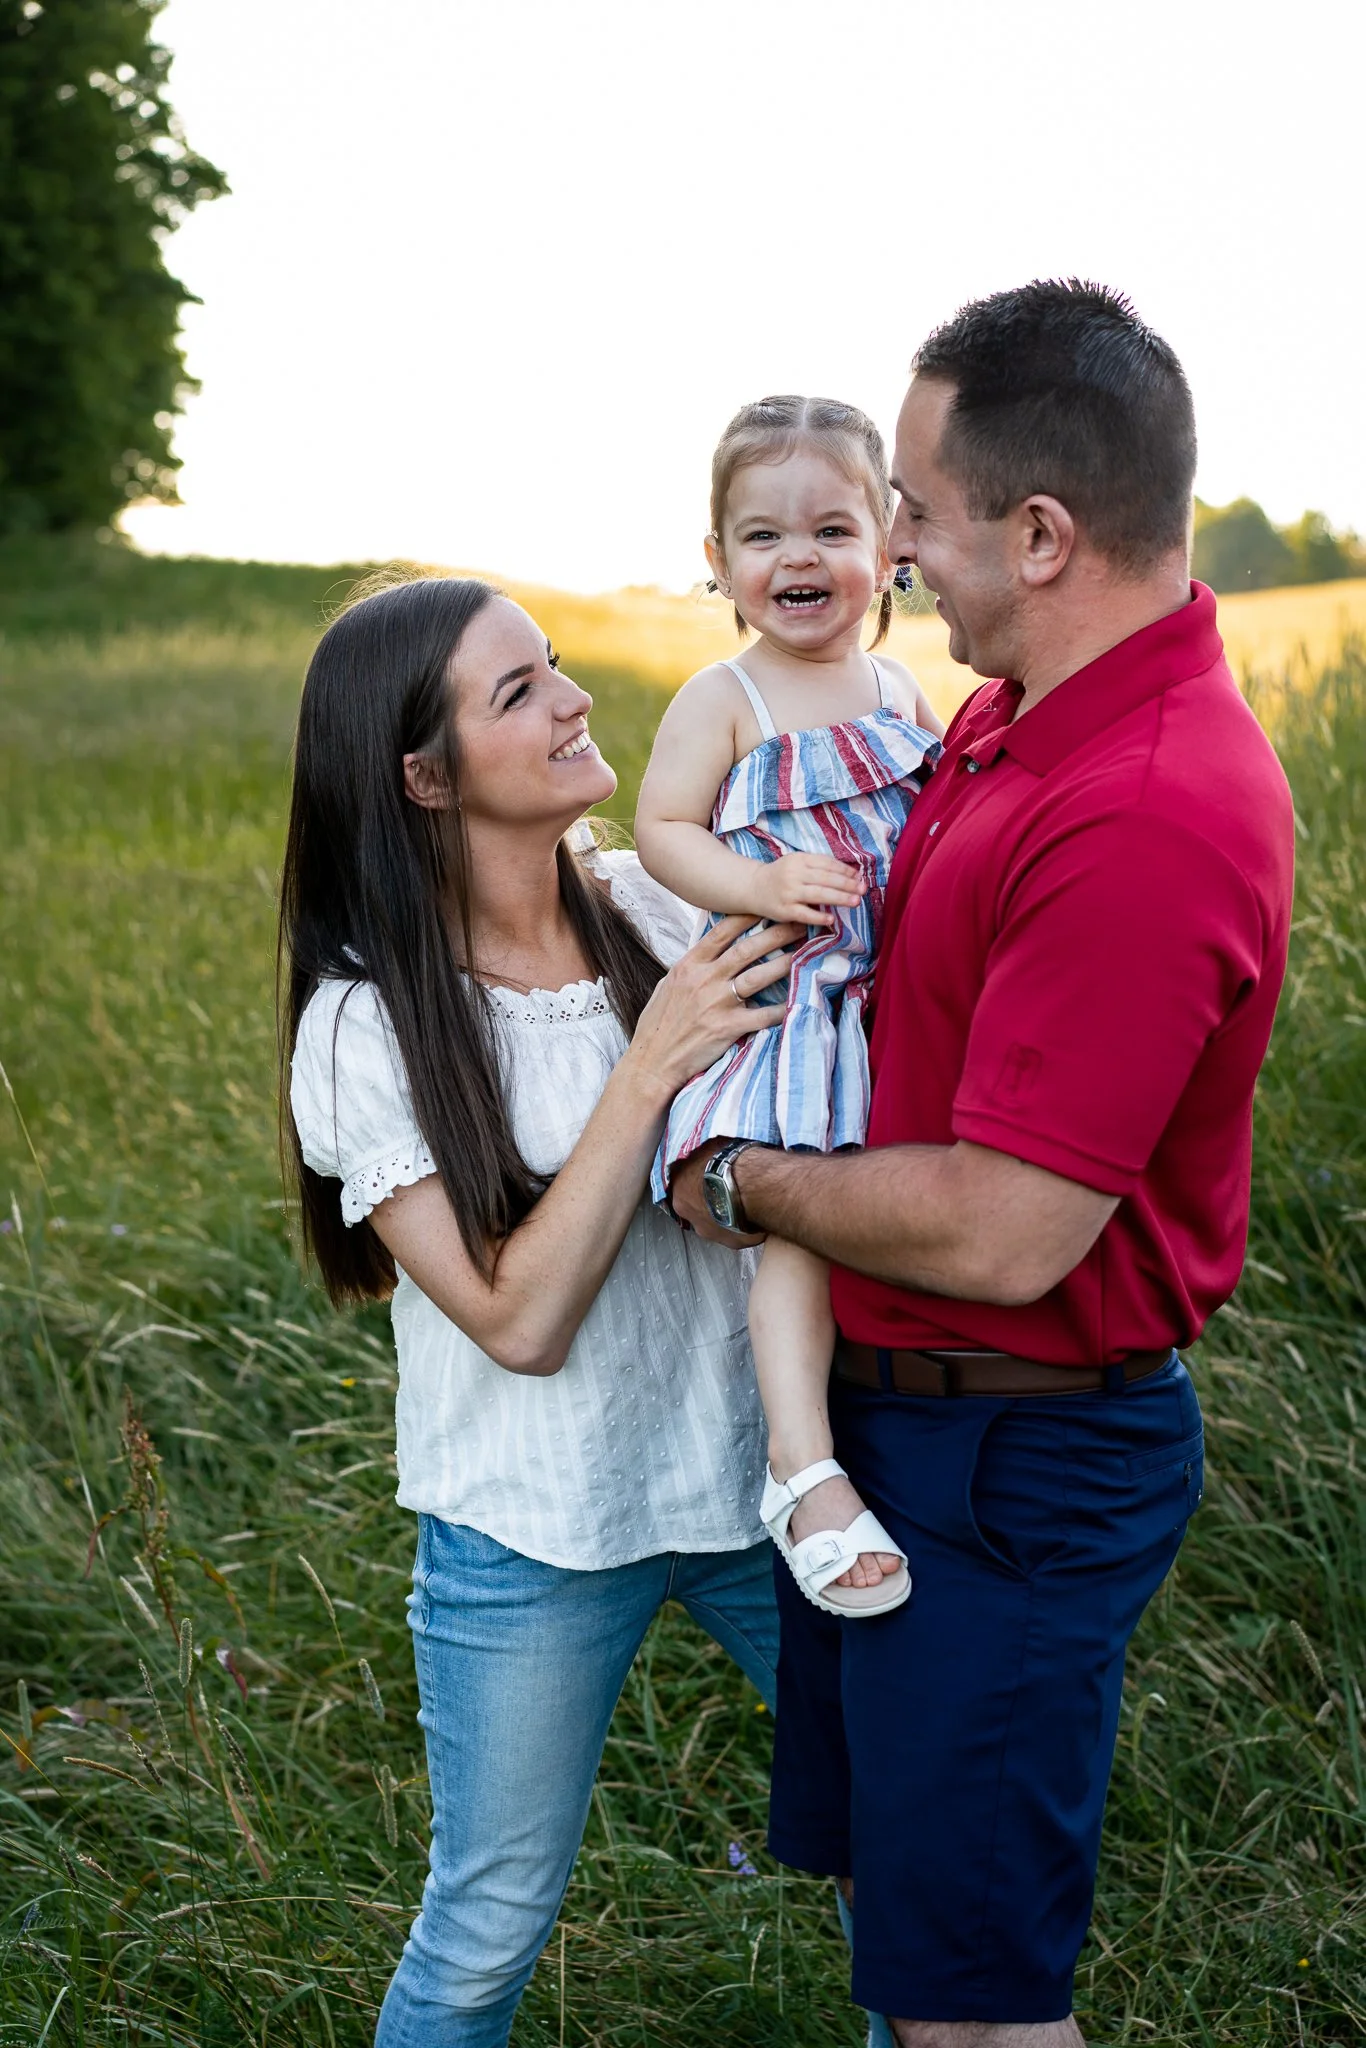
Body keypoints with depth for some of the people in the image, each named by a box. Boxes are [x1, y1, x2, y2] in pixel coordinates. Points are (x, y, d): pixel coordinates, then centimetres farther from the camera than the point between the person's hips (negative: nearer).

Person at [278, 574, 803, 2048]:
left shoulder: (655, 909, -4)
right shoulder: (367, 1026, -16)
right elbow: (519, 1318, -21)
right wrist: (651, 1068, -24)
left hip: (750, 1467, 4)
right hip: (535, 1538, -4)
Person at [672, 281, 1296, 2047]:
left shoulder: (1146, 820, -29)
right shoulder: (1022, 713, 4)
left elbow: (997, 1235, -30)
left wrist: (738, 1183, -13)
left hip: (1018, 1465, -10)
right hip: (896, 1405, 10)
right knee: (894, 1873, 24)